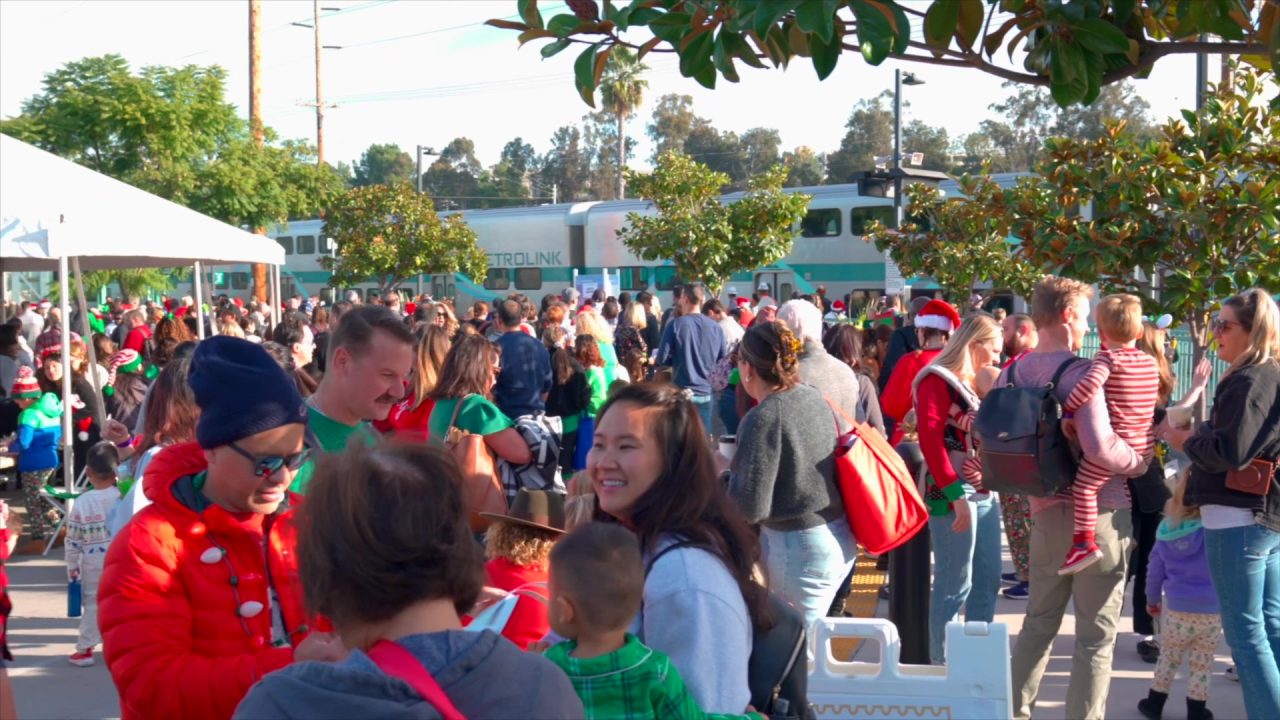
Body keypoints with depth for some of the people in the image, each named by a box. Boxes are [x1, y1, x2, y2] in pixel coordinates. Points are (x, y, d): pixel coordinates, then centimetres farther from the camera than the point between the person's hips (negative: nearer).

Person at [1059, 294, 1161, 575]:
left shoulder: (1108, 357, -11)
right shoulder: (1150, 362, 12)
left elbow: (1090, 383, -29)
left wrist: (1068, 407, -21)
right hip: (1145, 445, 8)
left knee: (1084, 485, -9)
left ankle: (1084, 542, -17)